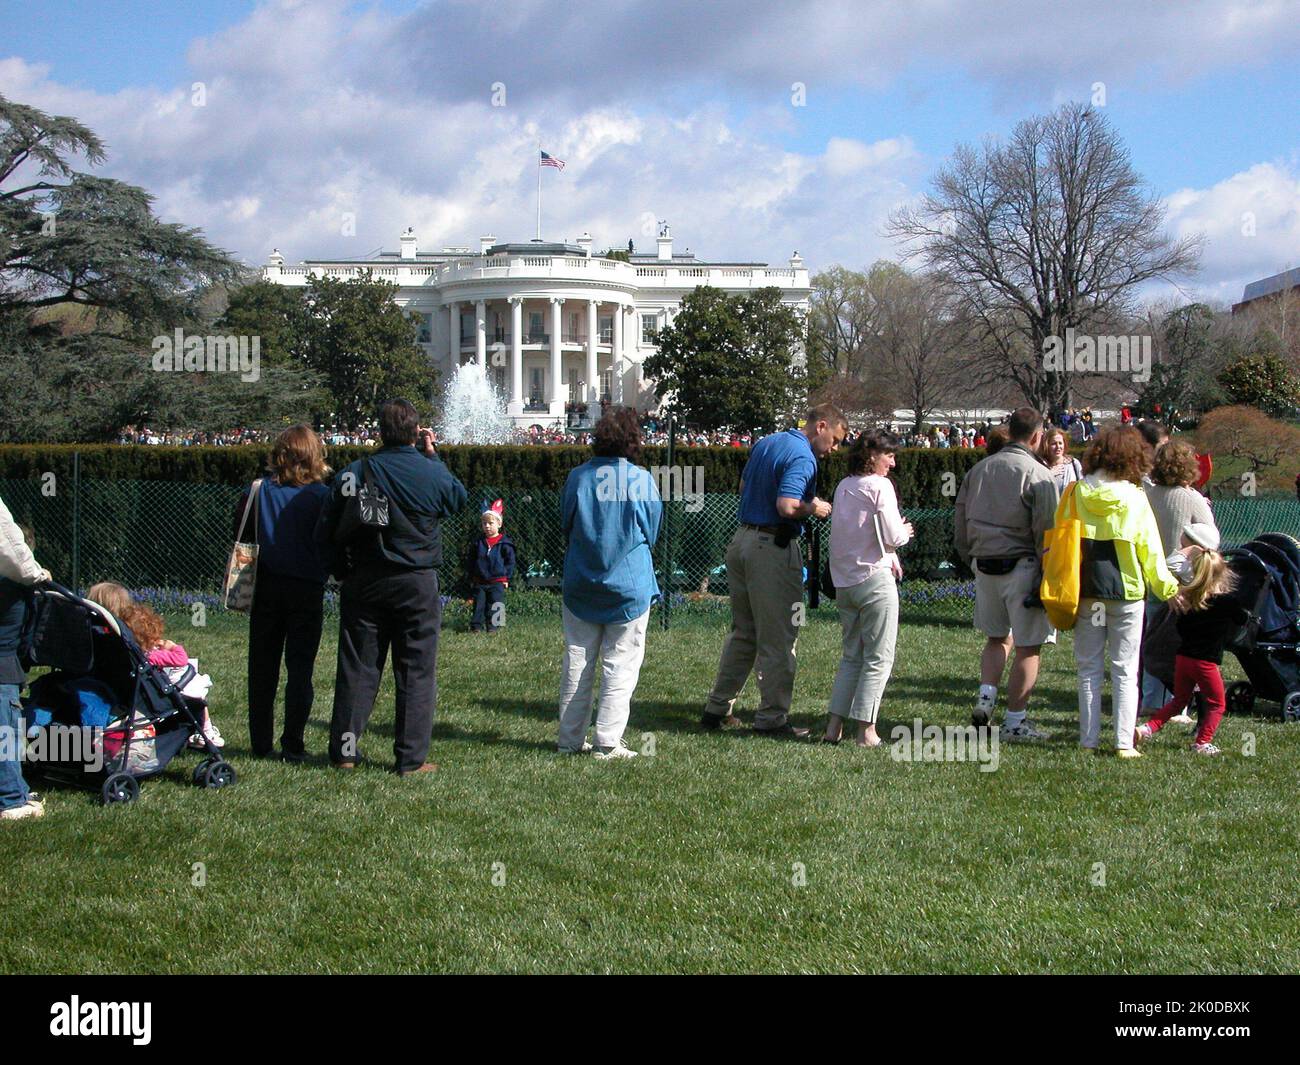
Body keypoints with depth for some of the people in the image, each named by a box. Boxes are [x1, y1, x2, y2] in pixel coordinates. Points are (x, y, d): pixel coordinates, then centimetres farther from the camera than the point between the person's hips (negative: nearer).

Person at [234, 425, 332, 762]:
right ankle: (293, 745, 4)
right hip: (307, 589, -2)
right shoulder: (321, 496, -9)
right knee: (300, 669, 4)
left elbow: (239, 536, 2)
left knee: (262, 669, 11)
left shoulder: (258, 490, -2)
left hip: (265, 586, 3)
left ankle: (261, 744, 15)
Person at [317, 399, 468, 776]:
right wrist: (433, 456, 17)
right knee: (416, 672, 4)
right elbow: (458, 498, 15)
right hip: (416, 585, -2)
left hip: (363, 584, 2)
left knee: (357, 668, 10)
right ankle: (411, 758, 4)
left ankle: (344, 750, 13)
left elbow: (325, 532, -1)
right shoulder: (432, 473, -8)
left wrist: (344, 566, 14)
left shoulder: (353, 473, -3)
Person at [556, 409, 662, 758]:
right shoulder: (641, 480, -8)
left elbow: (565, 523, 10)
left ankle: (570, 738, 16)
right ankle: (608, 742, 1)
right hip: (629, 585, -3)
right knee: (620, 664, 3)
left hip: (581, 583, 3)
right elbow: (652, 532, 4)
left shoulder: (578, 477, -2)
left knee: (576, 662, 11)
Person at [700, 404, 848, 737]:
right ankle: (772, 718, 5)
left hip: (741, 540, 9)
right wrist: (813, 508, -10)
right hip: (773, 549, -9)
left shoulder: (765, 443, 13)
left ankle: (717, 708, 22)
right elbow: (787, 506, -27)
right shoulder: (803, 457, -16)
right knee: (778, 638, 0)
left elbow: (743, 486, 25)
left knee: (743, 632, 18)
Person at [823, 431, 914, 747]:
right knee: (879, 658, 1)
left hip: (844, 581, 7)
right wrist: (905, 531, 8)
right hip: (874, 579, -7)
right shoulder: (879, 486, -10)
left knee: (851, 655, 15)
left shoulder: (843, 486, 12)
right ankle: (866, 730, -1)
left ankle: (834, 725, 10)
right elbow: (893, 537, -13)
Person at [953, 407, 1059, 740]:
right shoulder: (1037, 474, -10)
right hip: (1021, 567, -6)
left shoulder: (978, 469, 9)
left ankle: (985, 697, 7)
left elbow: (959, 524, 13)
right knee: (1028, 647, 3)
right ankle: (1015, 721, 5)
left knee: (997, 637, 22)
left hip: (984, 566, 6)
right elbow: (1046, 530, -14)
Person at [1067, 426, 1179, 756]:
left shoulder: (1077, 493, -2)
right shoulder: (1134, 498, -8)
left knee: (1089, 669, 9)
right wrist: (1168, 589, 9)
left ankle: (1088, 740, 10)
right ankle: (1124, 742, 1)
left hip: (1085, 592, 2)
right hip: (1126, 592, -2)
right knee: (1125, 671, 4)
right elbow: (1150, 551, -3)